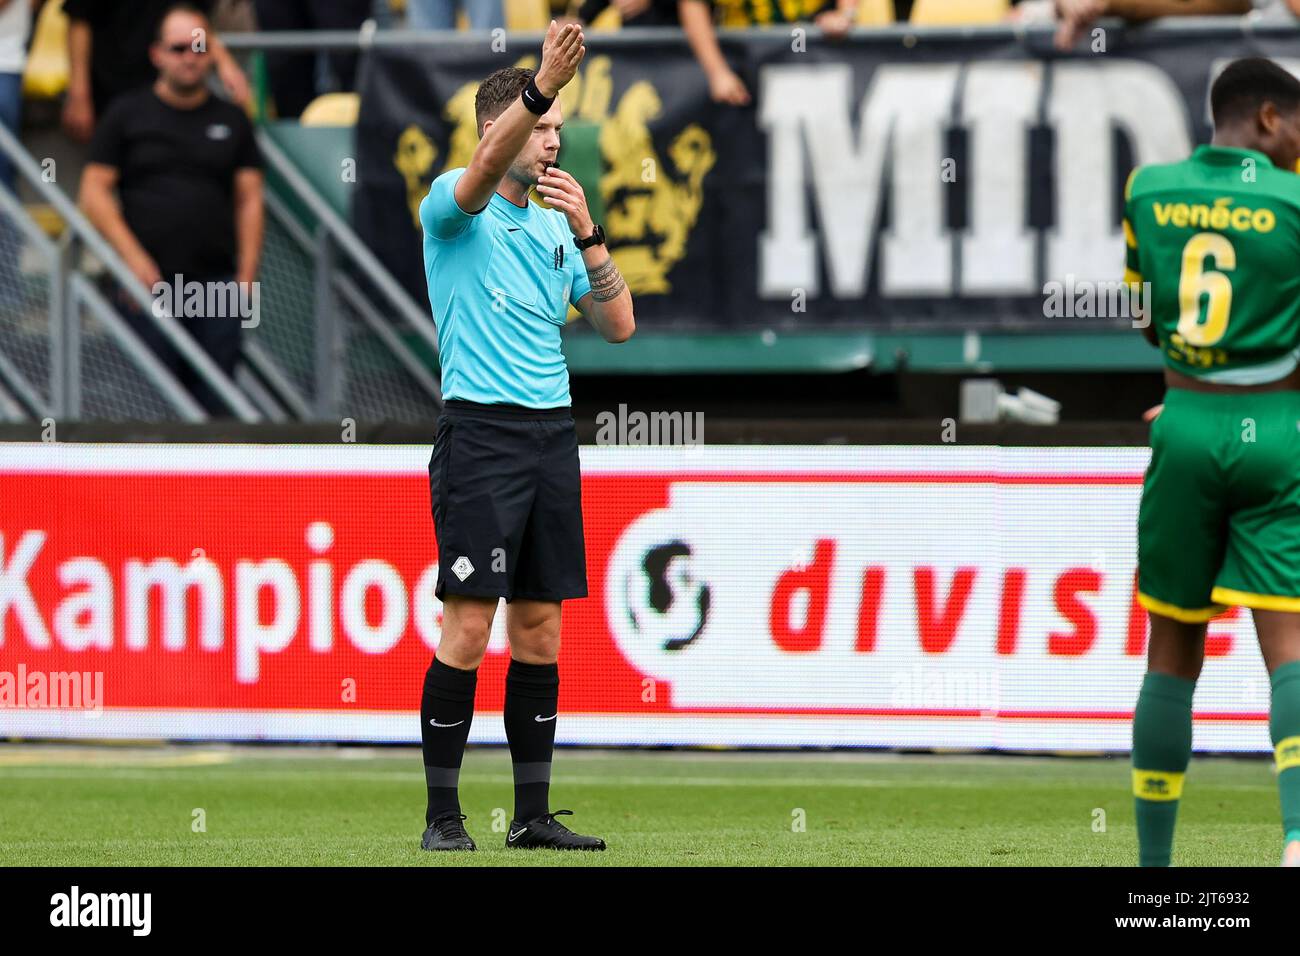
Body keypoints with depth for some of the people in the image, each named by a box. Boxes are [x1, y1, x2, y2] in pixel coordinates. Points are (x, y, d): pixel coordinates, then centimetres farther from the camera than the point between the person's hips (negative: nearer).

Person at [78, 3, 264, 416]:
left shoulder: (231, 119, 15)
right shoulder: (128, 114, 8)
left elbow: (249, 199, 13)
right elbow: (94, 192, 4)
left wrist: (247, 274, 2)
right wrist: (133, 257, -6)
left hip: (218, 285, 2)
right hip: (150, 283, -2)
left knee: (215, 401, -3)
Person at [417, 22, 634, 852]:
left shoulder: (554, 226, 16)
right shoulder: (454, 207, -3)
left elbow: (619, 325, 12)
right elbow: (485, 170, -27)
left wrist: (587, 232, -1)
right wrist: (543, 84, -42)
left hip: (552, 437, 6)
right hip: (482, 433, -6)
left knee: (540, 628, 7)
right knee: (468, 628, -8)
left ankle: (533, 813, 12)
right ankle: (443, 814, -3)